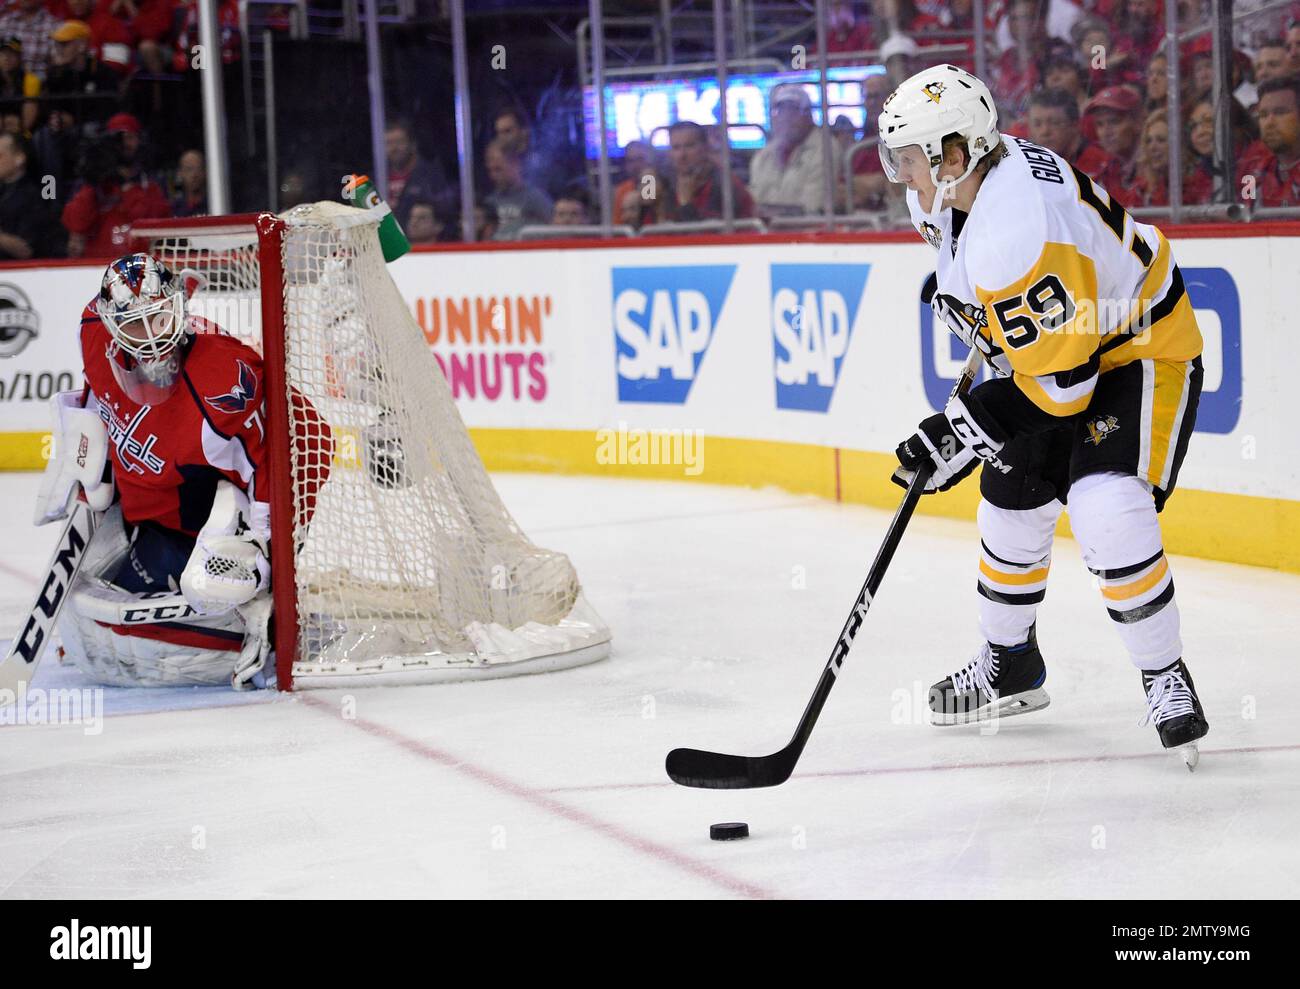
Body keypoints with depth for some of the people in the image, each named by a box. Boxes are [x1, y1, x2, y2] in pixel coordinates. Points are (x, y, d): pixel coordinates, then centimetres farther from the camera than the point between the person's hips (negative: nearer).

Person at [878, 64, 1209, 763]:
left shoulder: (1018, 238, -37)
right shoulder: (962, 181, -8)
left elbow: (1059, 384, -32)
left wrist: (965, 432, -27)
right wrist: (954, 287, 15)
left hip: (1141, 351, -10)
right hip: (1051, 342, 10)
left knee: (1106, 513, -26)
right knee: (1011, 505, 14)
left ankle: (1166, 679, -8)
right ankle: (1008, 667, 33)